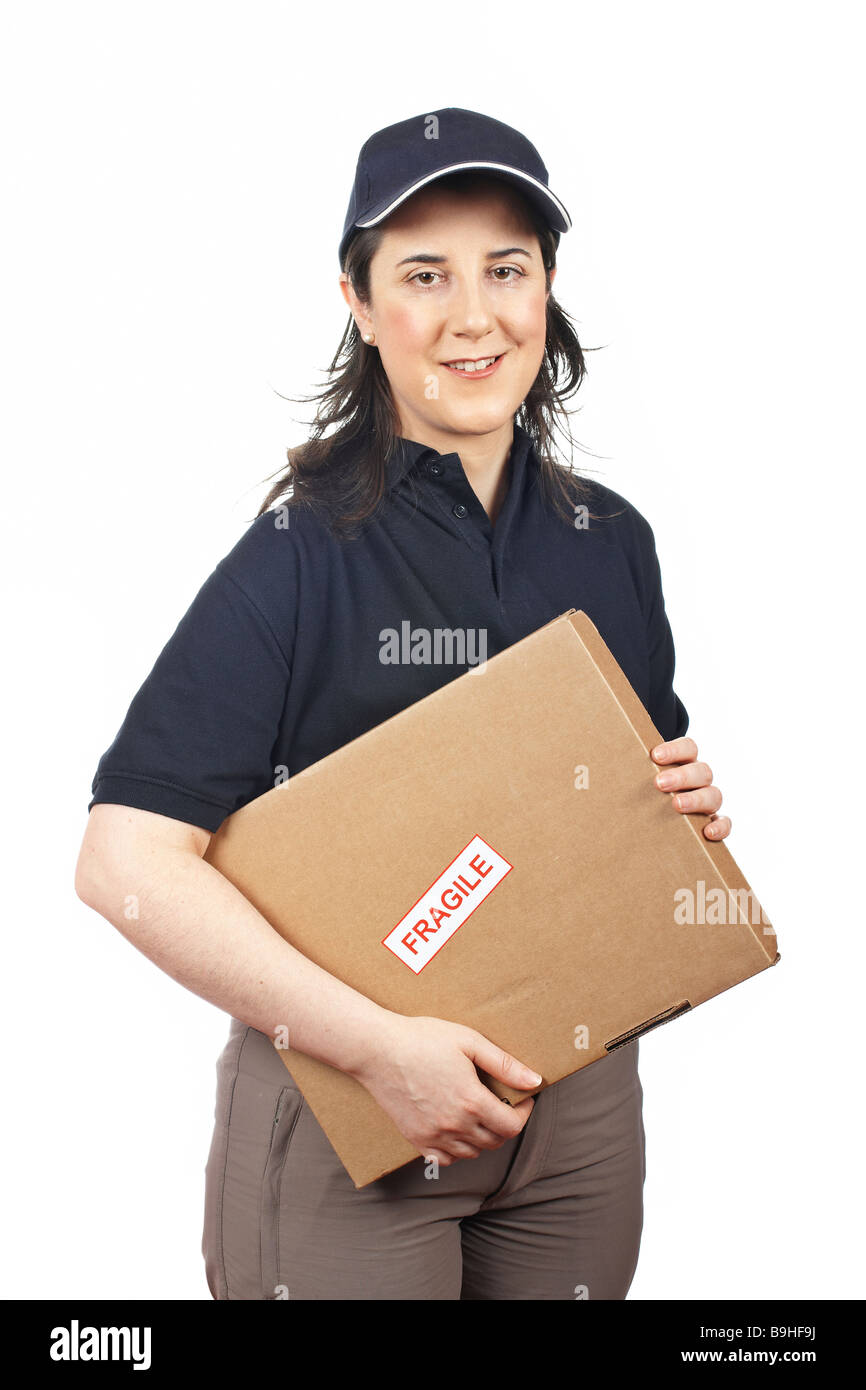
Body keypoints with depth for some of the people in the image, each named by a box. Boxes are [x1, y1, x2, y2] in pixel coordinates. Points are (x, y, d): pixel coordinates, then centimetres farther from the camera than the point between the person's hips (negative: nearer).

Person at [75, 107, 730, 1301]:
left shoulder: (612, 540, 3)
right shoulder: (303, 553, -14)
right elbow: (126, 859, -21)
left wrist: (690, 806, -5)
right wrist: (382, 1044, -23)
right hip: (343, 1111, -5)